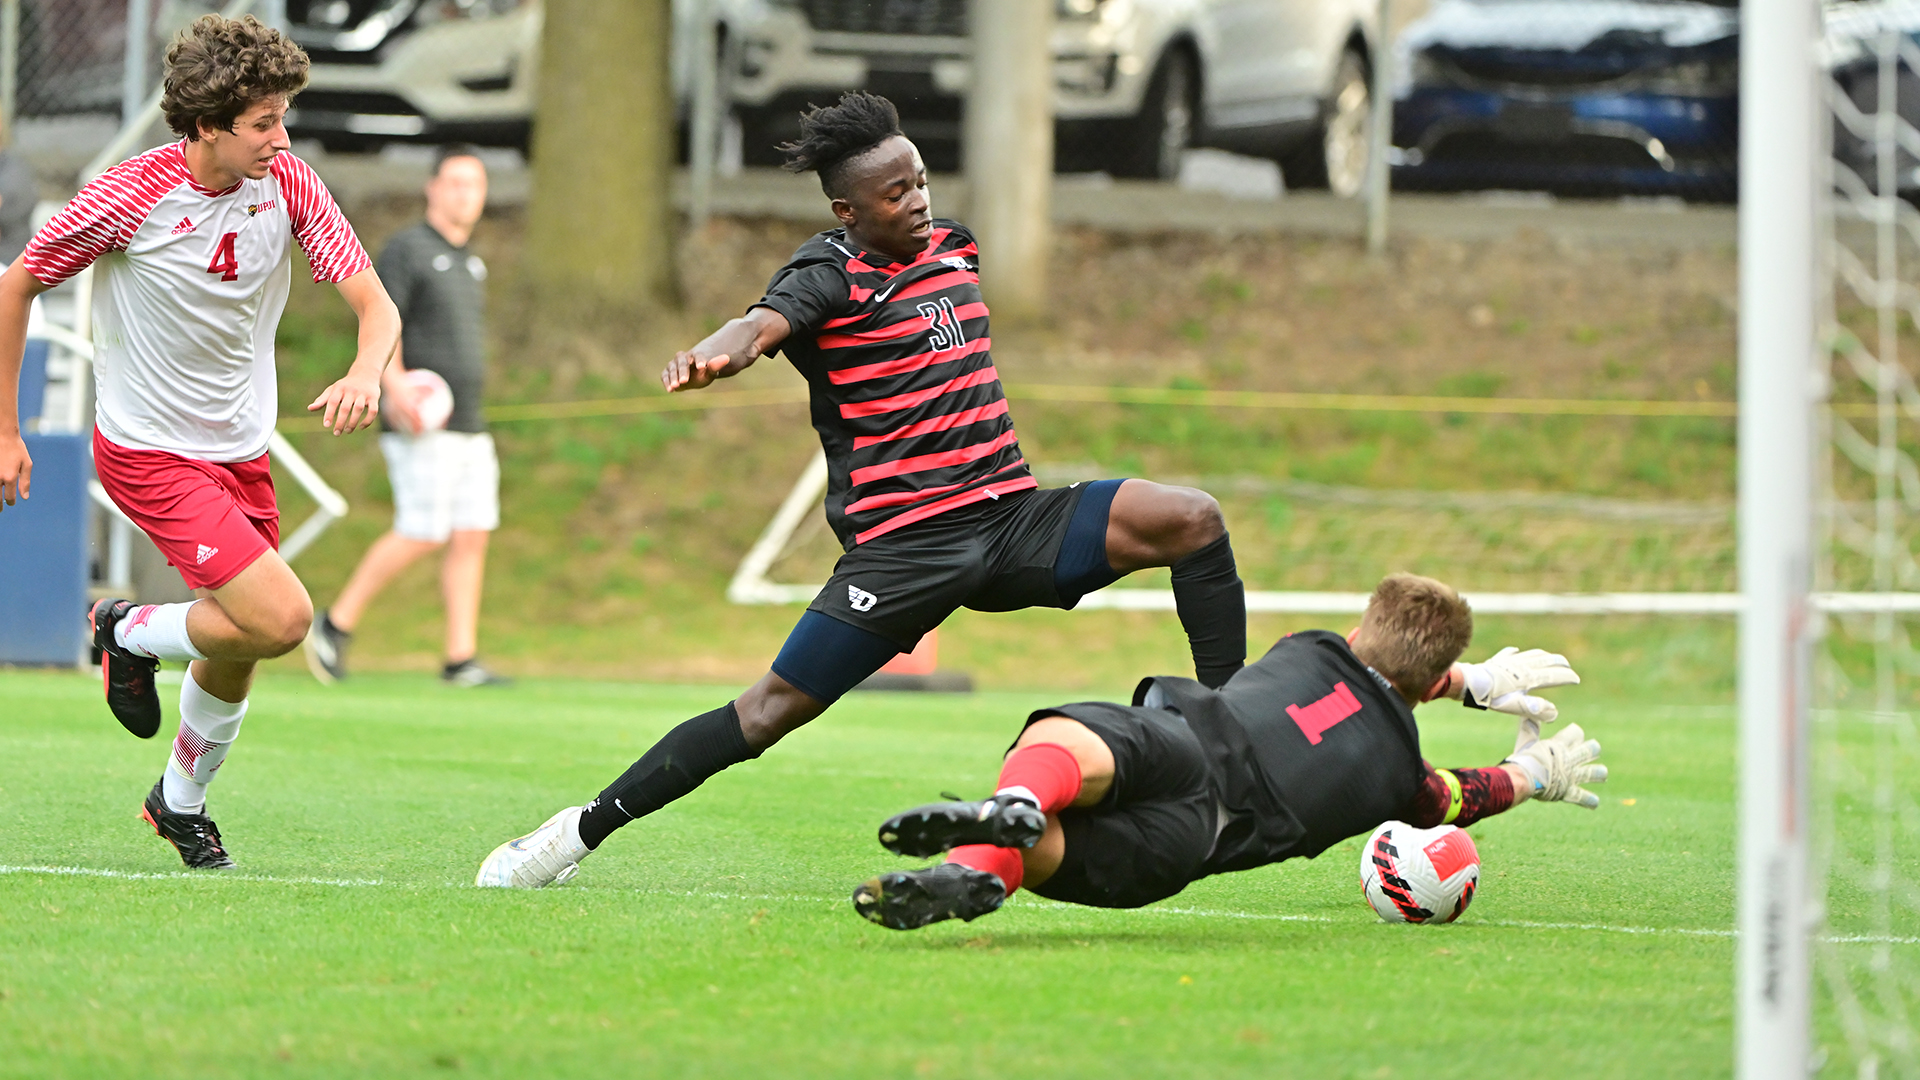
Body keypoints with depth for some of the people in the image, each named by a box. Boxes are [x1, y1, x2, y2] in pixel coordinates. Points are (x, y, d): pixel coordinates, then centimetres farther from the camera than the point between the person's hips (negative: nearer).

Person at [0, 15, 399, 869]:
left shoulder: (289, 185, -9)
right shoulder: (127, 199, -21)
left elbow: (375, 303, -12)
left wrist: (365, 373, -35)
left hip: (241, 448, 6)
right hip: (149, 450, -6)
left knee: (235, 655, 12)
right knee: (280, 618, -20)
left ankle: (181, 799, 39)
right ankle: (131, 633, 7)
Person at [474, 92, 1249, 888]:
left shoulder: (951, 247, 12)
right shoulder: (829, 274, -8)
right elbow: (764, 323, -32)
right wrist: (716, 354, -50)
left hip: (1012, 515, 6)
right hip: (902, 544, -6)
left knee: (1191, 519, -10)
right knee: (774, 707, -10)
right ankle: (584, 831, 0)